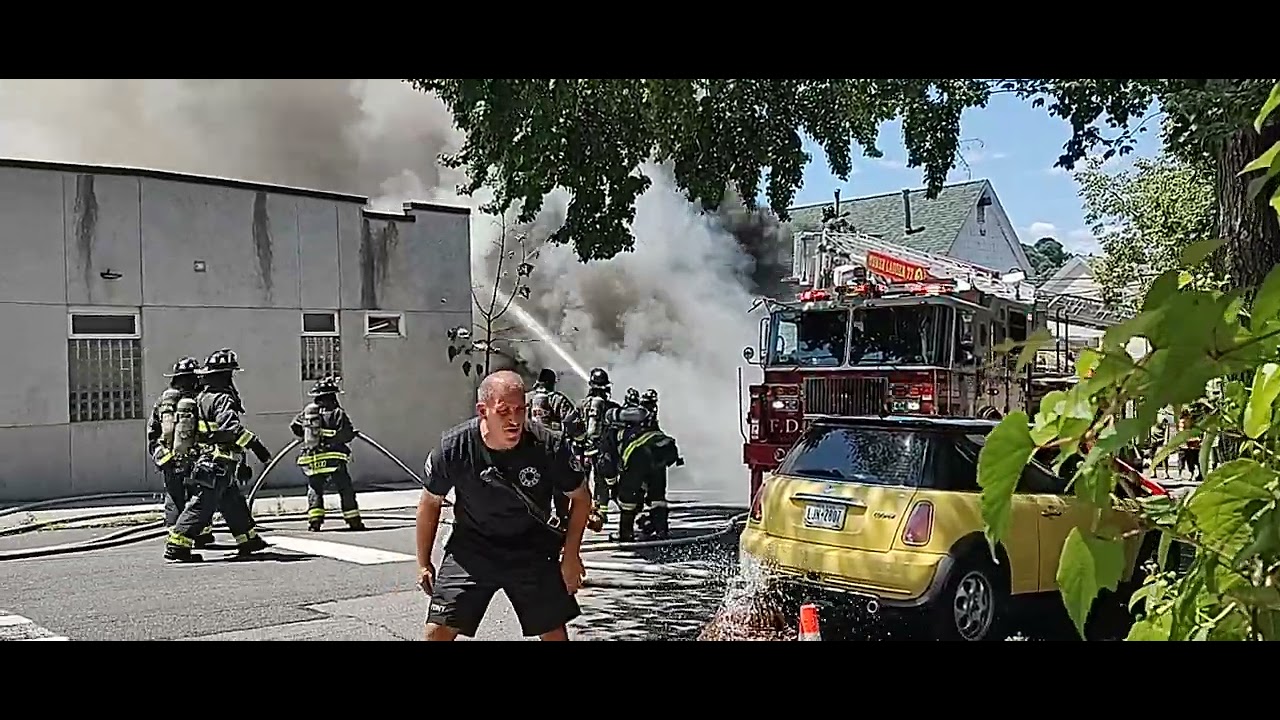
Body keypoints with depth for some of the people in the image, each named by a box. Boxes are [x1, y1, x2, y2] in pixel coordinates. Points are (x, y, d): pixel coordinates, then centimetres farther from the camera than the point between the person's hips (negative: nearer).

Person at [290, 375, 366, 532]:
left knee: (314, 490, 15)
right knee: (345, 489, 7)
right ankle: (353, 520, 9)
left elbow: (295, 426, 15)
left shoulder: (308, 410, 7)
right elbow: (348, 434, -14)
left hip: (311, 459, 4)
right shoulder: (337, 413, -8)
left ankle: (314, 520, 2)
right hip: (333, 459, -4)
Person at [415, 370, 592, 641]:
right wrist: (424, 563, 6)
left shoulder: (549, 446, -20)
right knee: (438, 631, -8)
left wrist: (571, 555, -5)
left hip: (532, 550, 0)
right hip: (470, 549, 0)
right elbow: (430, 503, 0)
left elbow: (581, 498, -2)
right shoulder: (454, 446, -18)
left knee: (555, 633, 2)